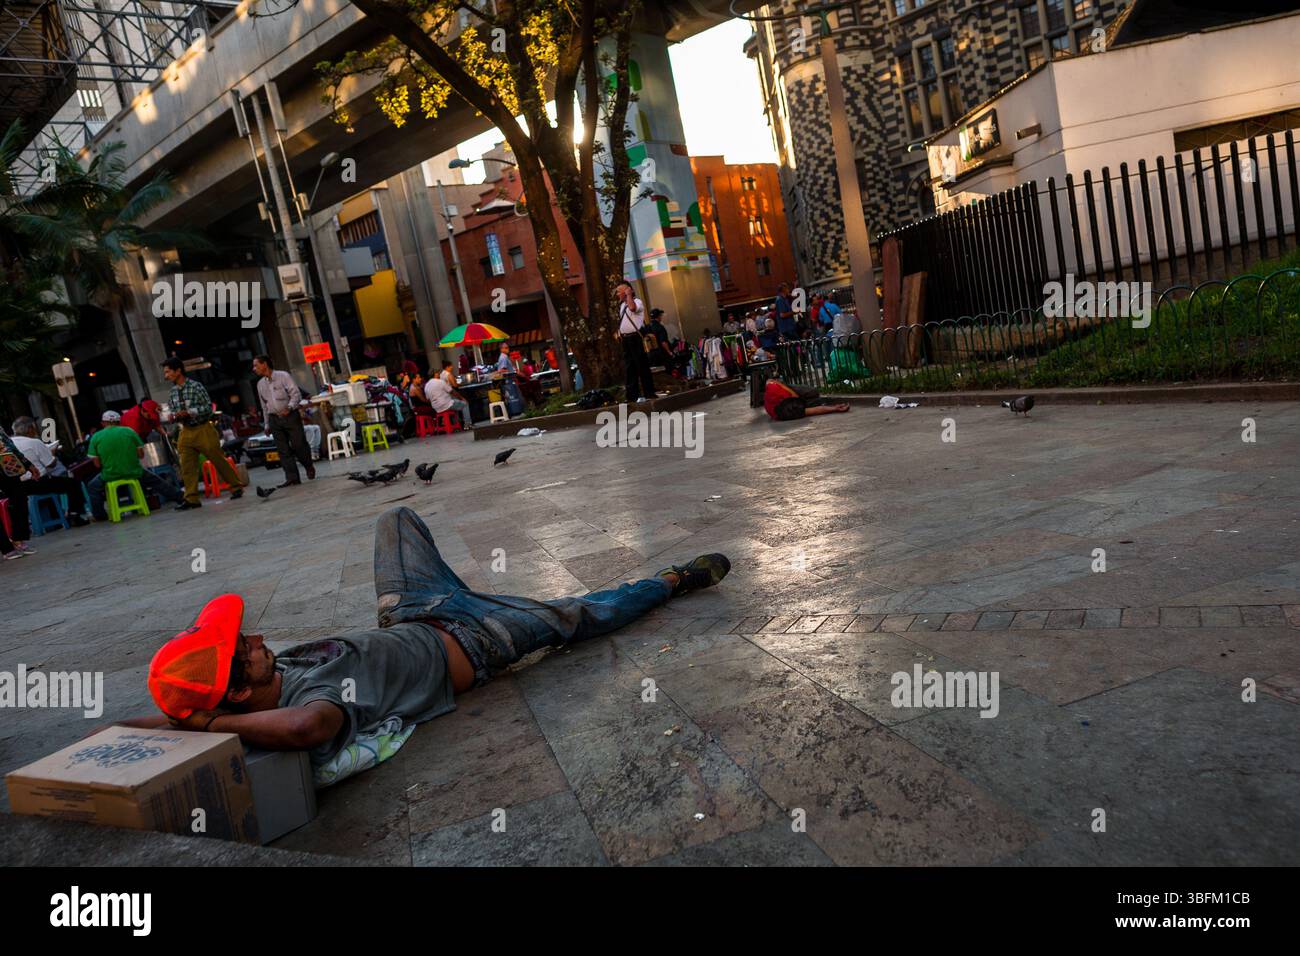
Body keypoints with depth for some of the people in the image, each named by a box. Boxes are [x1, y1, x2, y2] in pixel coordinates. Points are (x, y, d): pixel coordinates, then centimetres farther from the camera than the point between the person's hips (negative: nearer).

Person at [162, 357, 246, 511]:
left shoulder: (196, 387, -9)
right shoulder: (172, 392, 8)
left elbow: (208, 407, -11)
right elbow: (174, 410, 17)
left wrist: (188, 412, -21)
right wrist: (174, 416, -6)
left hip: (203, 430, -5)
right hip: (186, 432, 5)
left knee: (219, 460, 2)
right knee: (187, 467, -1)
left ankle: (236, 487, 15)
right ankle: (191, 498, 3)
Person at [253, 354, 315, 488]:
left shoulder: (283, 376, -3)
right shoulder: (260, 384, 15)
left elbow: (296, 394, -9)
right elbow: (264, 406, 20)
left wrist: (289, 408, -25)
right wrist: (266, 424, 19)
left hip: (290, 416, -5)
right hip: (274, 419, 5)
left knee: (298, 444, -6)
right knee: (283, 450, -2)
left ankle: (309, 467, 20)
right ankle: (292, 477, -3)